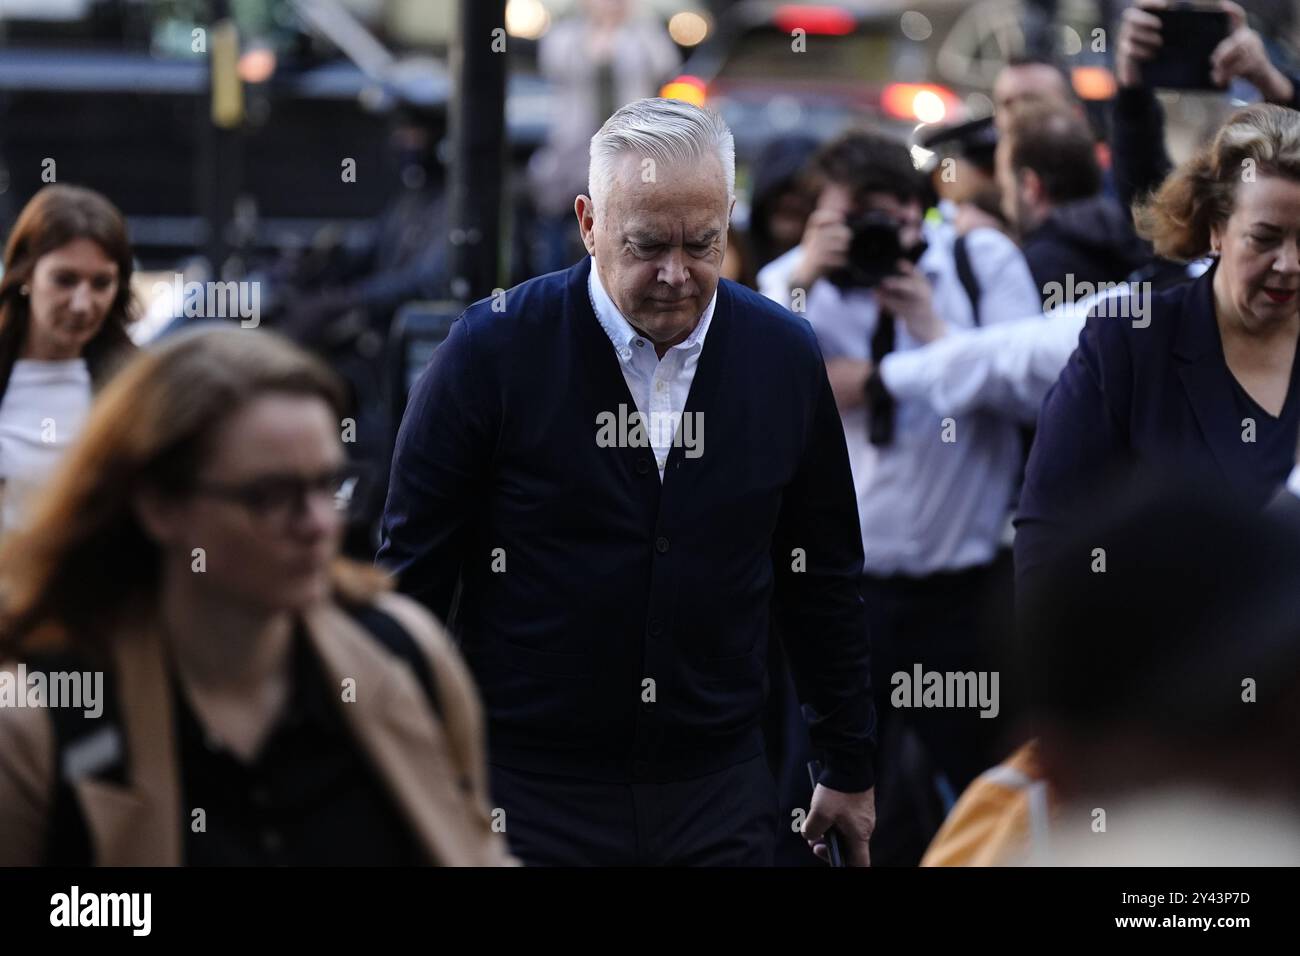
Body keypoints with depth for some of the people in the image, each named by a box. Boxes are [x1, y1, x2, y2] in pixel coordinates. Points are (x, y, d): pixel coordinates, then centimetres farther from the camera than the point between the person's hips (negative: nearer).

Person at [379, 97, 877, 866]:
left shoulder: (784, 356, 2)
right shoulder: (492, 349, -8)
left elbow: (824, 582, 11)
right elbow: (415, 570, -3)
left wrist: (851, 771, 13)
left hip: (719, 794, 3)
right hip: (529, 794, -2)